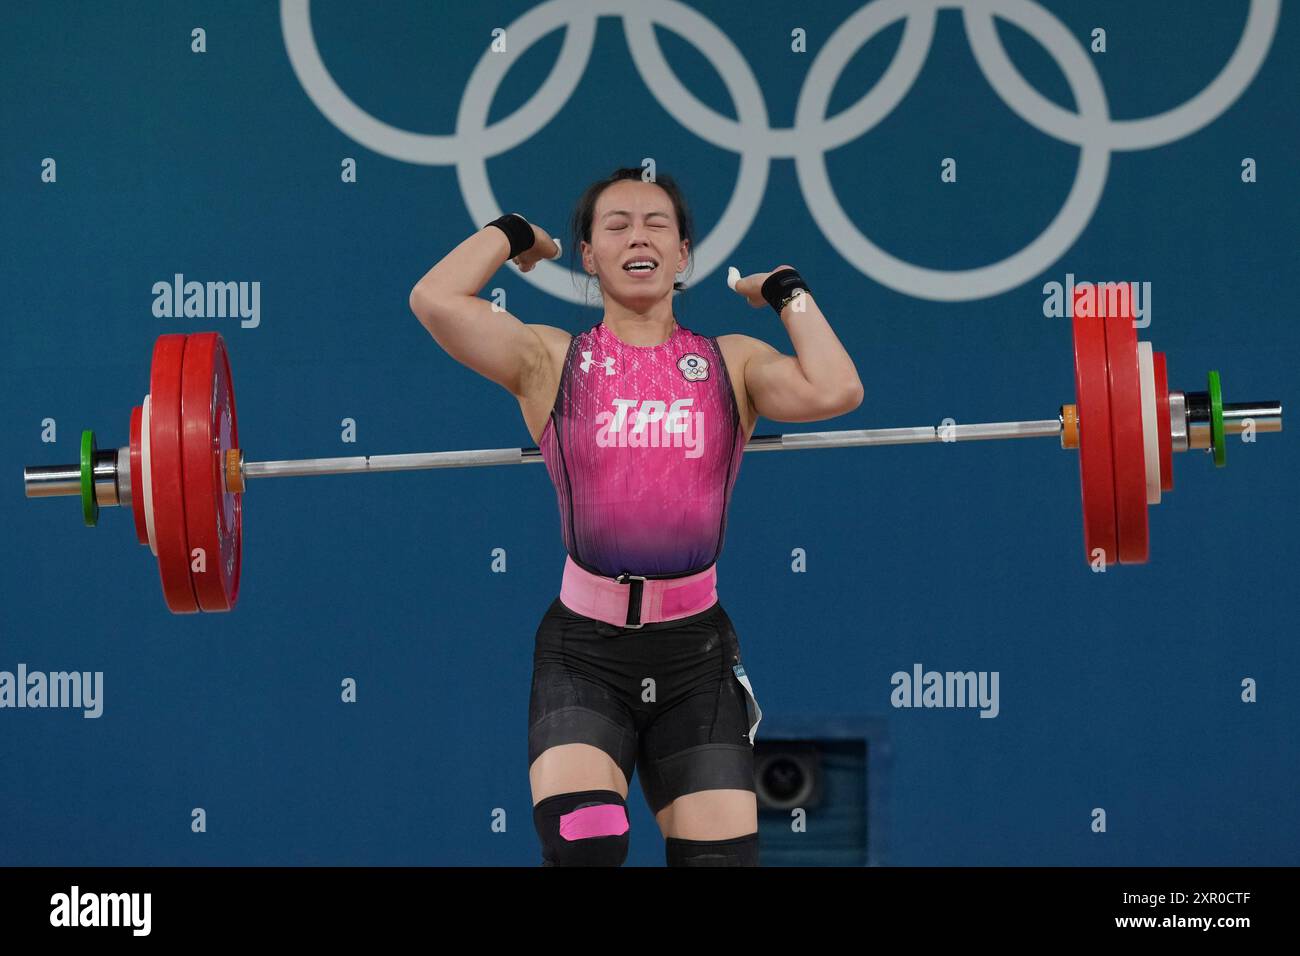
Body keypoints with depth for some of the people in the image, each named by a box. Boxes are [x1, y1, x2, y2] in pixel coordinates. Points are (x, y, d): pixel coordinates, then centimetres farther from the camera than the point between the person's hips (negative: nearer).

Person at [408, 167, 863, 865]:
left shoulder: (733, 362, 7)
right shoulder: (552, 360, 4)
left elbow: (833, 393, -13)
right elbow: (434, 300, -11)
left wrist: (788, 291, 3)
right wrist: (511, 233, 6)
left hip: (695, 652, 2)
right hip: (584, 649, -2)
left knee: (722, 854, 0)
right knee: (582, 845, -21)